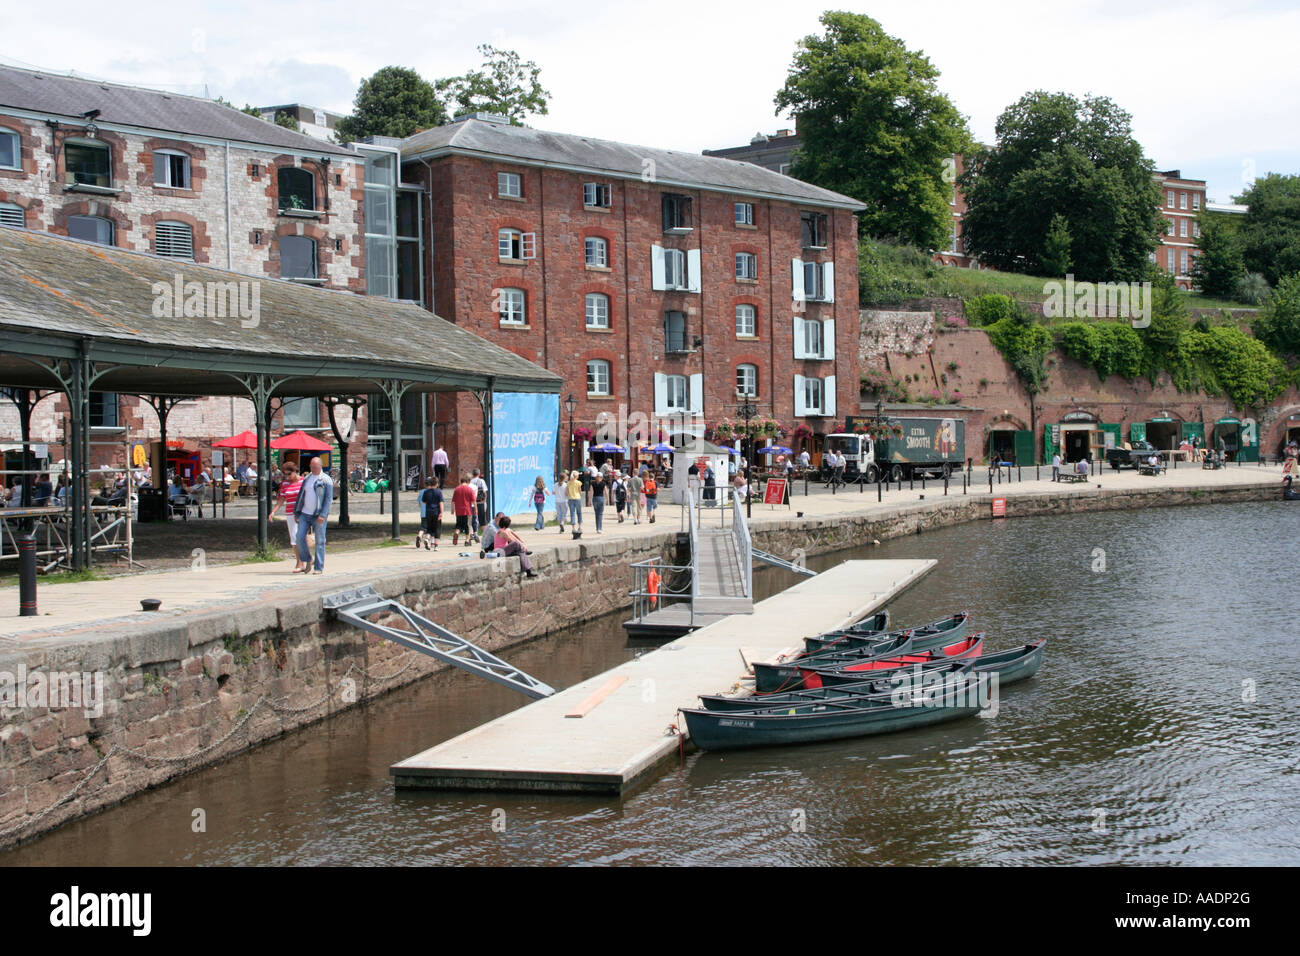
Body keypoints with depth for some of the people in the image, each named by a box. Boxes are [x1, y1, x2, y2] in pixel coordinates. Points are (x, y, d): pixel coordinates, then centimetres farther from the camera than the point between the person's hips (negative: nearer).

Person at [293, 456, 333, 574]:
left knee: (320, 541, -1)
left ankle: (319, 568, 5)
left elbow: (329, 498, -10)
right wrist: (296, 512, 15)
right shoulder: (307, 479, 15)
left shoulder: (326, 480, -4)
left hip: (318, 516, -5)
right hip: (305, 514, 5)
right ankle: (306, 561, 13)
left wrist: (323, 515, -19)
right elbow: (300, 496, 20)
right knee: (300, 537, -6)